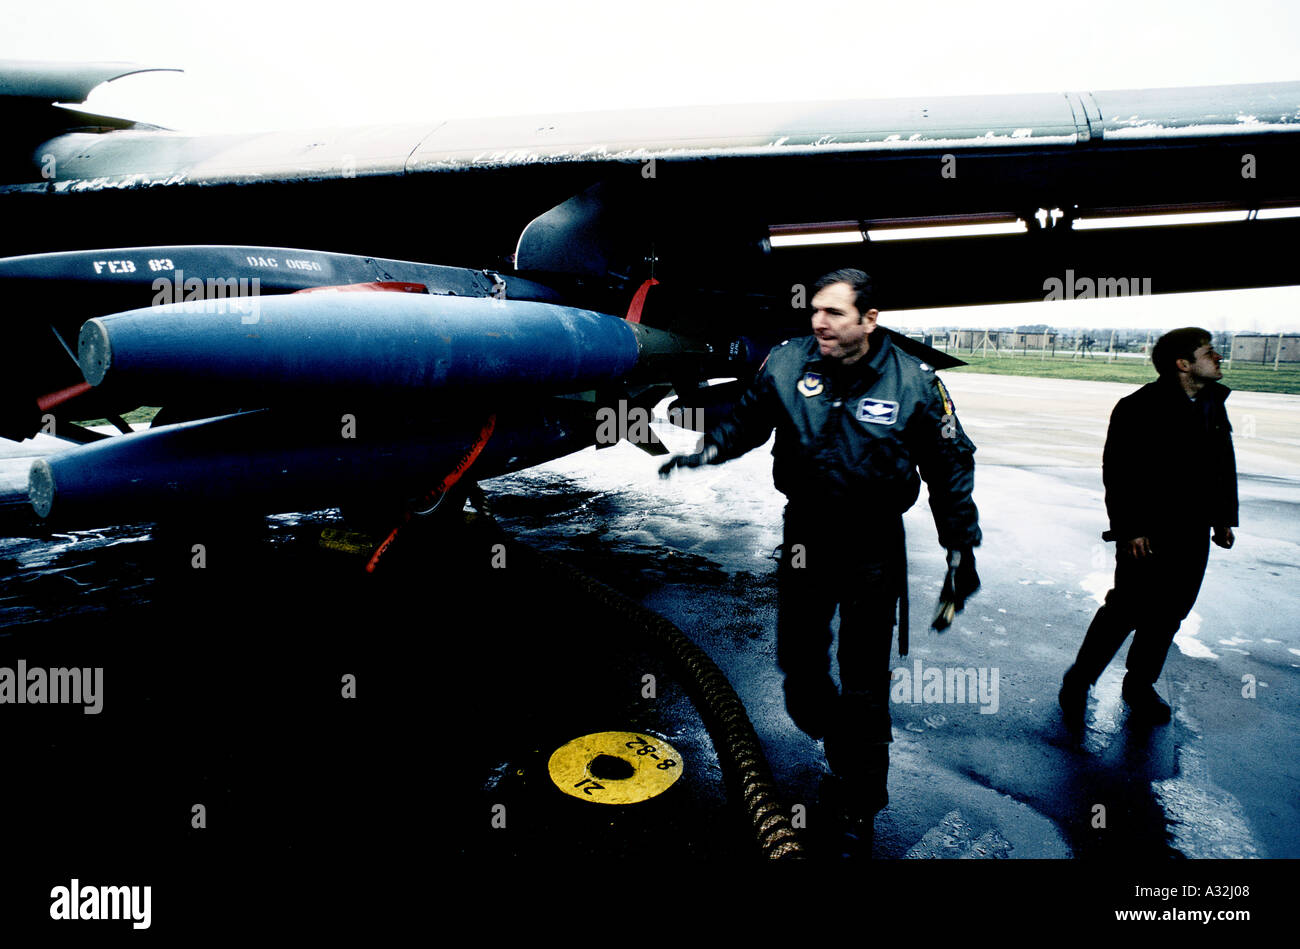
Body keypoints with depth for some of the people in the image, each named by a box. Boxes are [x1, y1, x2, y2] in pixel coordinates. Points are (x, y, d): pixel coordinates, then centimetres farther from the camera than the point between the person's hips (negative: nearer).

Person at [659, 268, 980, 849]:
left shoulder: (914, 382, -11)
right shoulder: (786, 364, -7)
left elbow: (949, 466, -1)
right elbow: (748, 421, 10)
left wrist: (961, 549, -1)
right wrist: (704, 452, -8)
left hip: (874, 547, -2)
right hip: (805, 533, 2)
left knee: (864, 683, 5)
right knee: (798, 660, 12)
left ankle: (862, 807, 27)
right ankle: (834, 740, 44)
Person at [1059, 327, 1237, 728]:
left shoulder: (1214, 403, 10)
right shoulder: (1139, 408, -13)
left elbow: (1224, 465, 18)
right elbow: (1118, 472, -15)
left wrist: (1224, 518, 16)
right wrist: (1129, 528, -17)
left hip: (1193, 535, 7)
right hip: (1147, 534, -7)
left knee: (1169, 614, 12)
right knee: (1126, 611, -5)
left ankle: (1140, 685, 28)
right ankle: (1077, 683, 11)